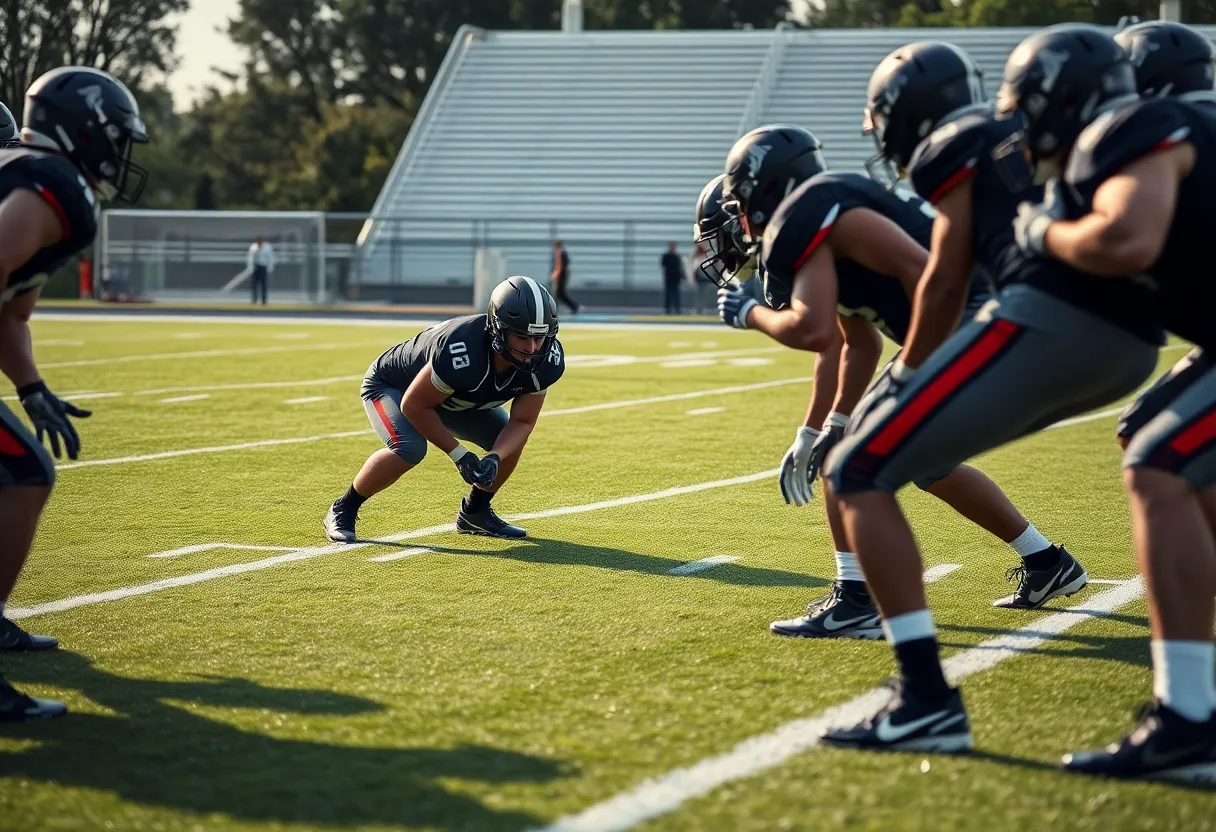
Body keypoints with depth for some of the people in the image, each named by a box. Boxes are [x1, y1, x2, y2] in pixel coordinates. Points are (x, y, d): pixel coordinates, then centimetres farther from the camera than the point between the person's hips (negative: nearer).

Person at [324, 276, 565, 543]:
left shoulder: (545, 361, -26)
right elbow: (414, 404, -30)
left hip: (455, 398, 6)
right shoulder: (461, 351, -44)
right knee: (409, 449, -31)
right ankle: (343, 511, -10)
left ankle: (475, 512, 16)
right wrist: (458, 454, -31)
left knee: (510, 441, -8)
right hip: (392, 385, -6)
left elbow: (522, 421, -14)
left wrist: (494, 459, -33)